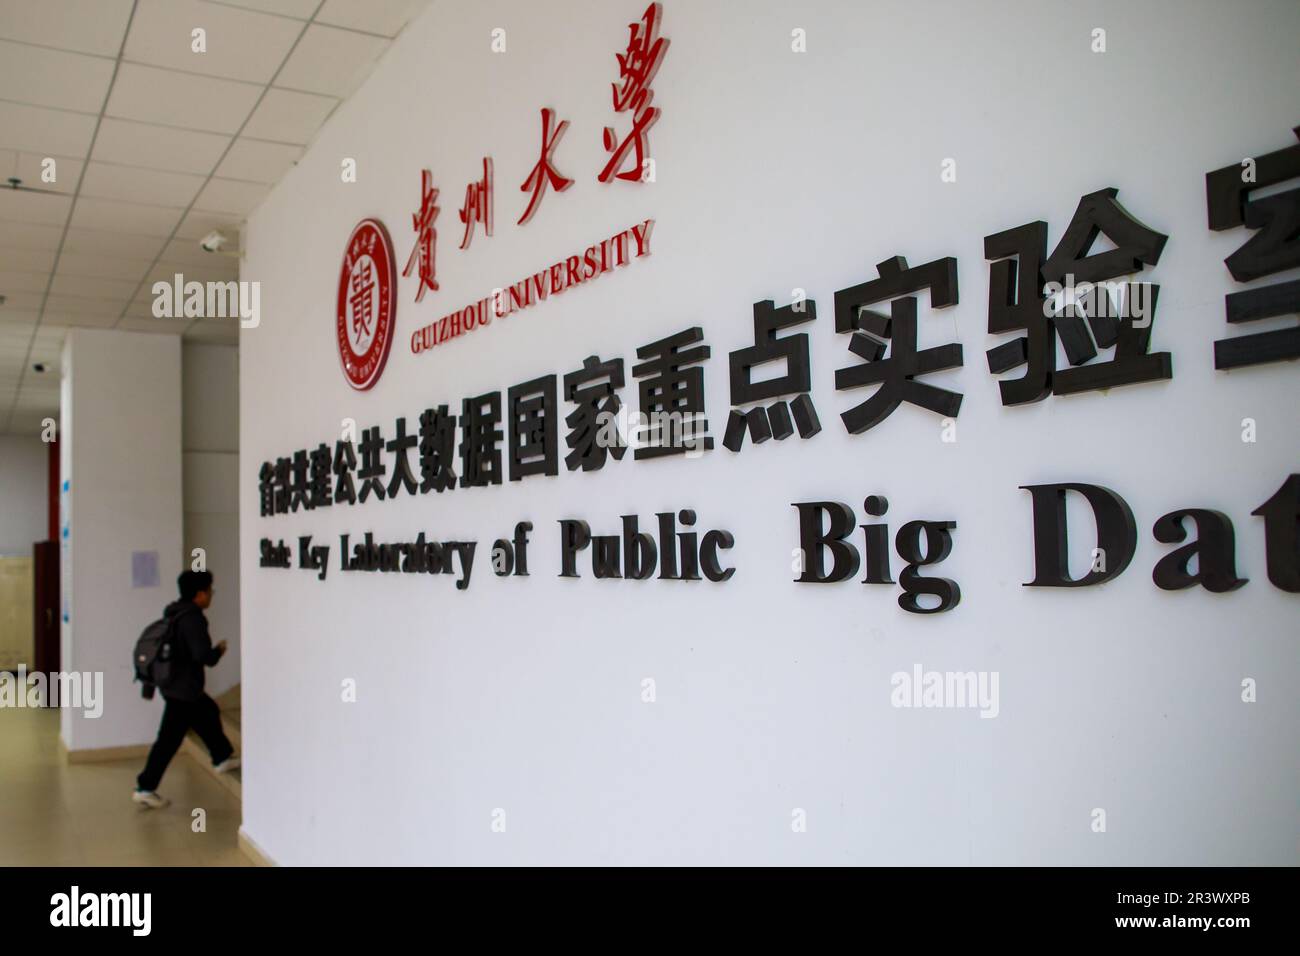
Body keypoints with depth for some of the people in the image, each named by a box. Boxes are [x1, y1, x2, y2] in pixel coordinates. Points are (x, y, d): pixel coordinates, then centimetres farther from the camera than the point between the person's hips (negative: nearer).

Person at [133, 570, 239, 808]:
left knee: (209, 713, 26)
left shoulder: (175, 614, 6)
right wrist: (219, 650, -9)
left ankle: (223, 757, 42)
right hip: (183, 690, -10)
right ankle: (145, 788, 2)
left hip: (175, 684, 10)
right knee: (169, 740, -3)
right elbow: (202, 655, -27)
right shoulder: (192, 619, -22)